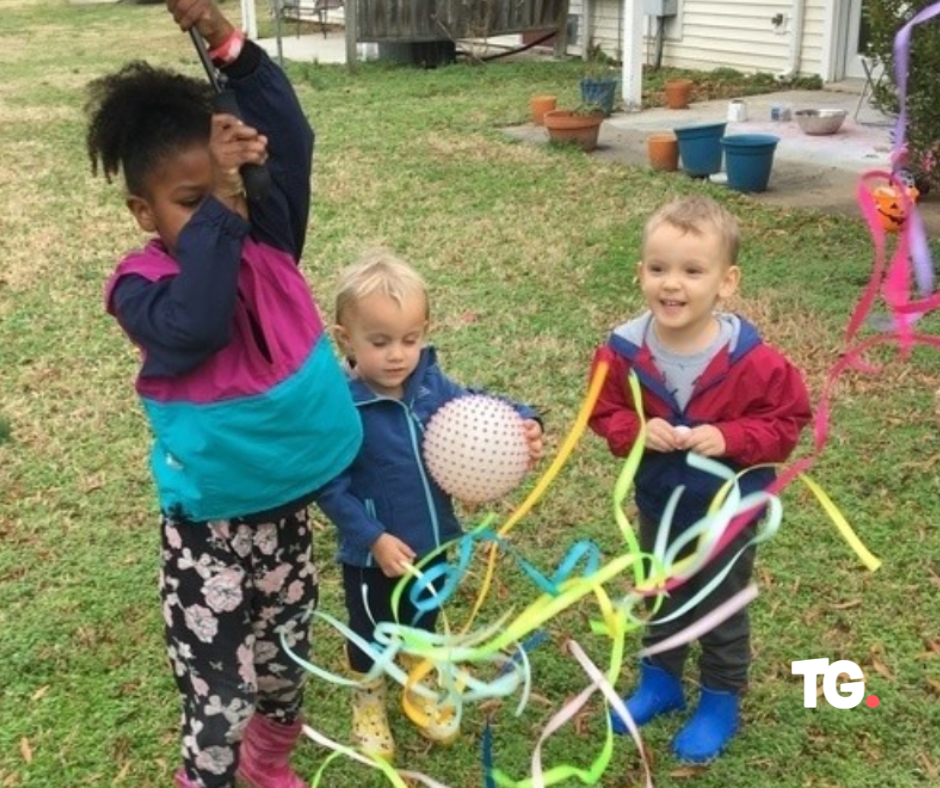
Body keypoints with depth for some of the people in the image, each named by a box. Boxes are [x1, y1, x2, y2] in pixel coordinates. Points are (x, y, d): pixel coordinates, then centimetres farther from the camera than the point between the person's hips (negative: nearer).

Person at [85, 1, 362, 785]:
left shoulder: (267, 243, -3)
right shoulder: (143, 286, -16)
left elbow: (291, 143, -13)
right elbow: (194, 326, -37)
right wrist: (213, 210, -38)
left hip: (288, 507, 5)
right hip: (209, 526, -5)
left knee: (286, 662, 24)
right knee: (218, 697, 1)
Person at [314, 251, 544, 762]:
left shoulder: (433, 386, -11)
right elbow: (331, 489, -22)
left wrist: (524, 424, -19)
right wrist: (374, 538, -25)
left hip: (432, 544, 5)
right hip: (372, 554, -5)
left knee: (422, 626, 28)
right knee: (371, 637, 20)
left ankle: (421, 691, 55)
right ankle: (368, 706, 48)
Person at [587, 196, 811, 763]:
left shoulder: (753, 361, -26)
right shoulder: (625, 350, -18)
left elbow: (786, 423, -15)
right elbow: (605, 412, -5)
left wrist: (729, 438, -30)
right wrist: (636, 431, -26)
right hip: (658, 507, 3)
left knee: (722, 613, 18)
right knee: (662, 603, 26)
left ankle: (721, 703, 39)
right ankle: (660, 682, 49)